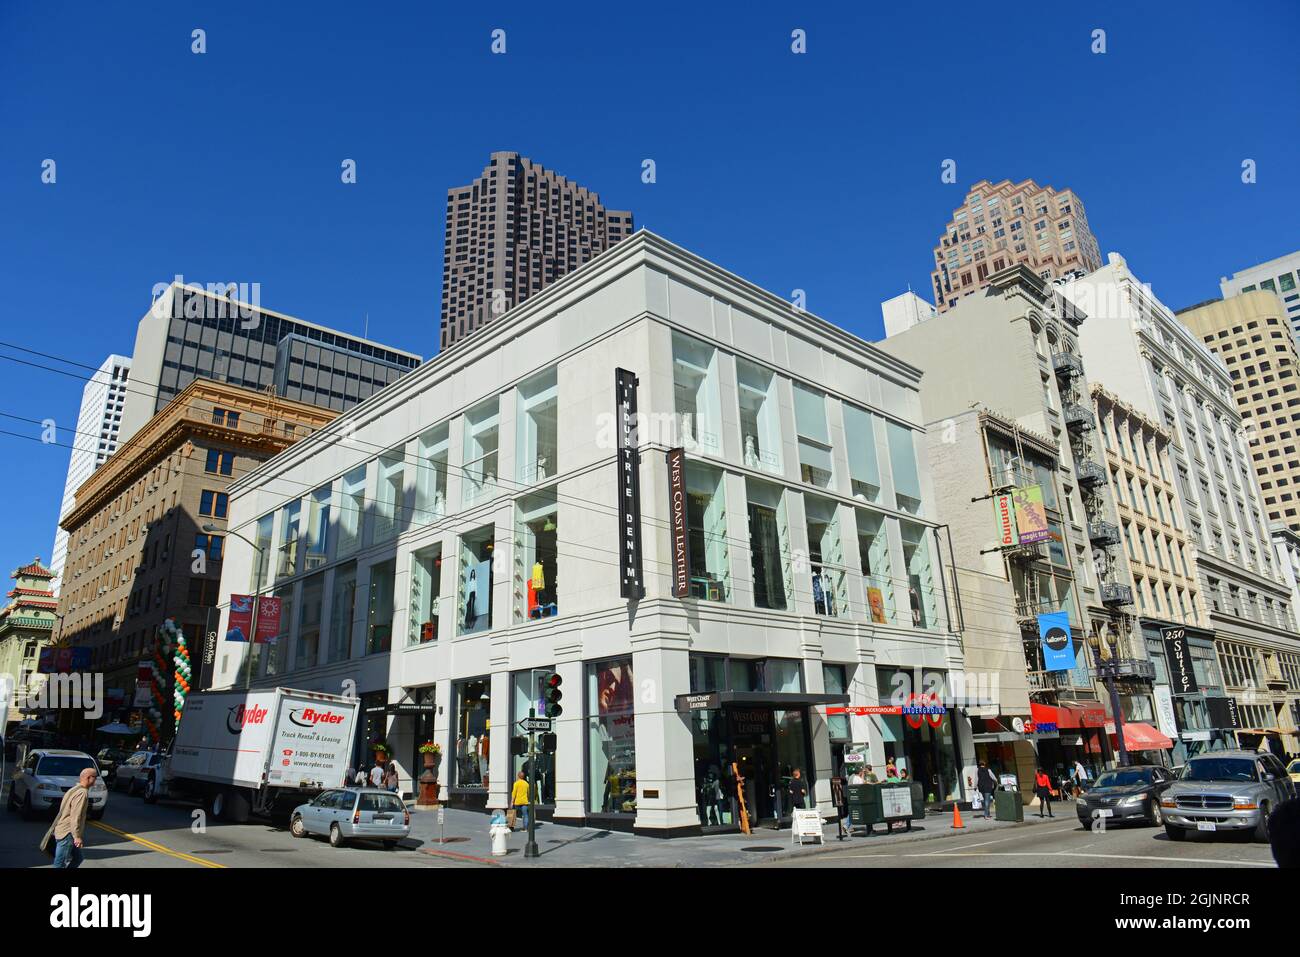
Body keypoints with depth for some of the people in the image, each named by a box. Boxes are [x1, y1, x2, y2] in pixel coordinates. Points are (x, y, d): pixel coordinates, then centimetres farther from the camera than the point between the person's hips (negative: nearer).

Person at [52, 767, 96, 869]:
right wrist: (77, 836, -21)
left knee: (77, 858, 14)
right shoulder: (82, 793, -18)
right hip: (67, 833, -10)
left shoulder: (75, 789, 13)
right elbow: (75, 816, -23)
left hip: (64, 831, 10)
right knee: (60, 864, -5)